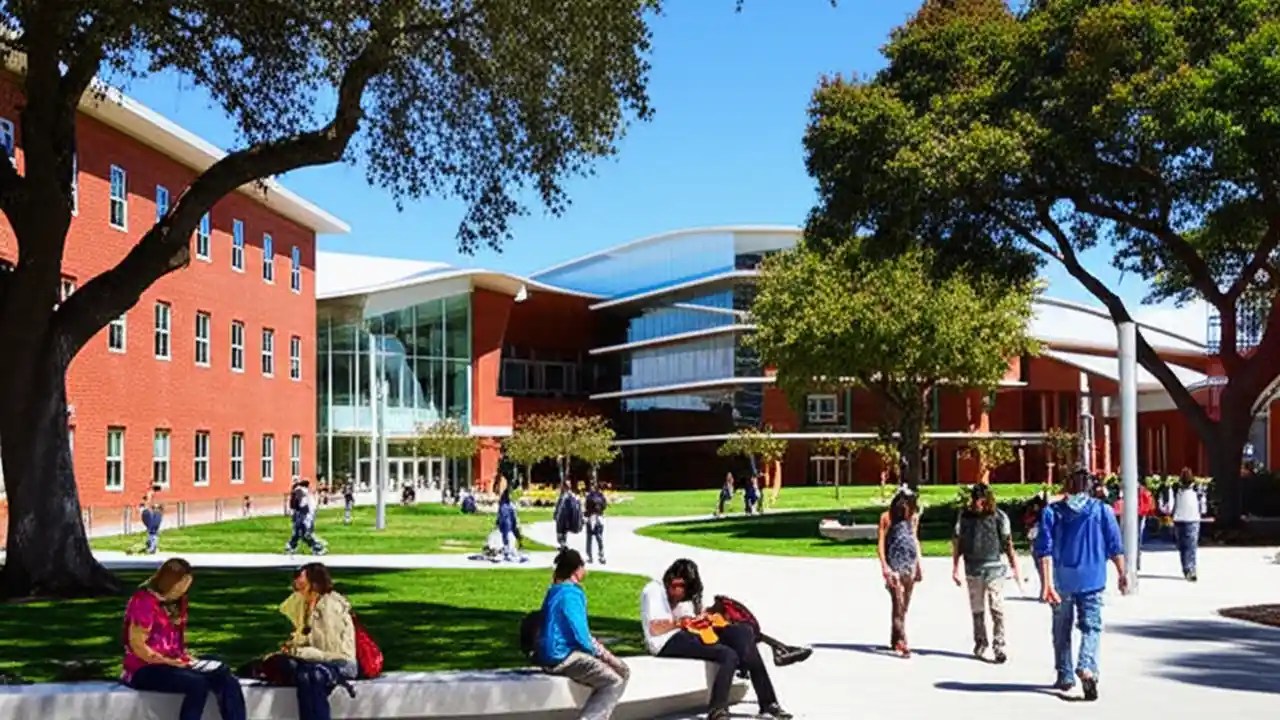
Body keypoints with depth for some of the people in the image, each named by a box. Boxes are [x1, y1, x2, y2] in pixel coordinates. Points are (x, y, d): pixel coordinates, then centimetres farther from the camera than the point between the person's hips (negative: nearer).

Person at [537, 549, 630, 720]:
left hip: (558, 653, 10)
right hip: (563, 657, -10)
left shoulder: (557, 590, 12)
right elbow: (581, 636, -20)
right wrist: (601, 652, -4)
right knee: (614, 682, -16)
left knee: (622, 671, 11)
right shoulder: (570, 594, -17)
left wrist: (598, 648, 10)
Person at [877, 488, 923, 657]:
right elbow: (880, 542, -5)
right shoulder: (887, 517, -5)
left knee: (904, 606, 9)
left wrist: (918, 566, 18)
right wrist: (884, 566, -13)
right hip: (894, 566, -5)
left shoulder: (914, 517, 10)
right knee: (898, 605, -12)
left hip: (910, 565, 5)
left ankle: (895, 640, 20)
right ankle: (902, 644, -16)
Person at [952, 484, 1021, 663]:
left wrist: (1015, 567, 0)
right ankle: (980, 642, 24)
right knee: (977, 610, 12)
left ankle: (999, 646, -3)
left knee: (997, 610, -6)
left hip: (994, 568, -2)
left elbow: (1008, 543, 0)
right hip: (973, 569, 3)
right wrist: (955, 568, 5)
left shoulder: (999, 516, -5)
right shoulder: (965, 516, 1)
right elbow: (957, 542, 7)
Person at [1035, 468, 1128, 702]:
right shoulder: (1102, 510, 0)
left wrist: (1048, 582, -10)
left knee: (1062, 629, 14)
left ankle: (1065, 676, 21)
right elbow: (1115, 547, 0)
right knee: (1091, 626, 1)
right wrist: (1122, 575, 10)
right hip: (1092, 579, -1)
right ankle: (1087, 668, -23)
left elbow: (1045, 549, -8)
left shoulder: (1051, 512, -1)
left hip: (1062, 580, 1)